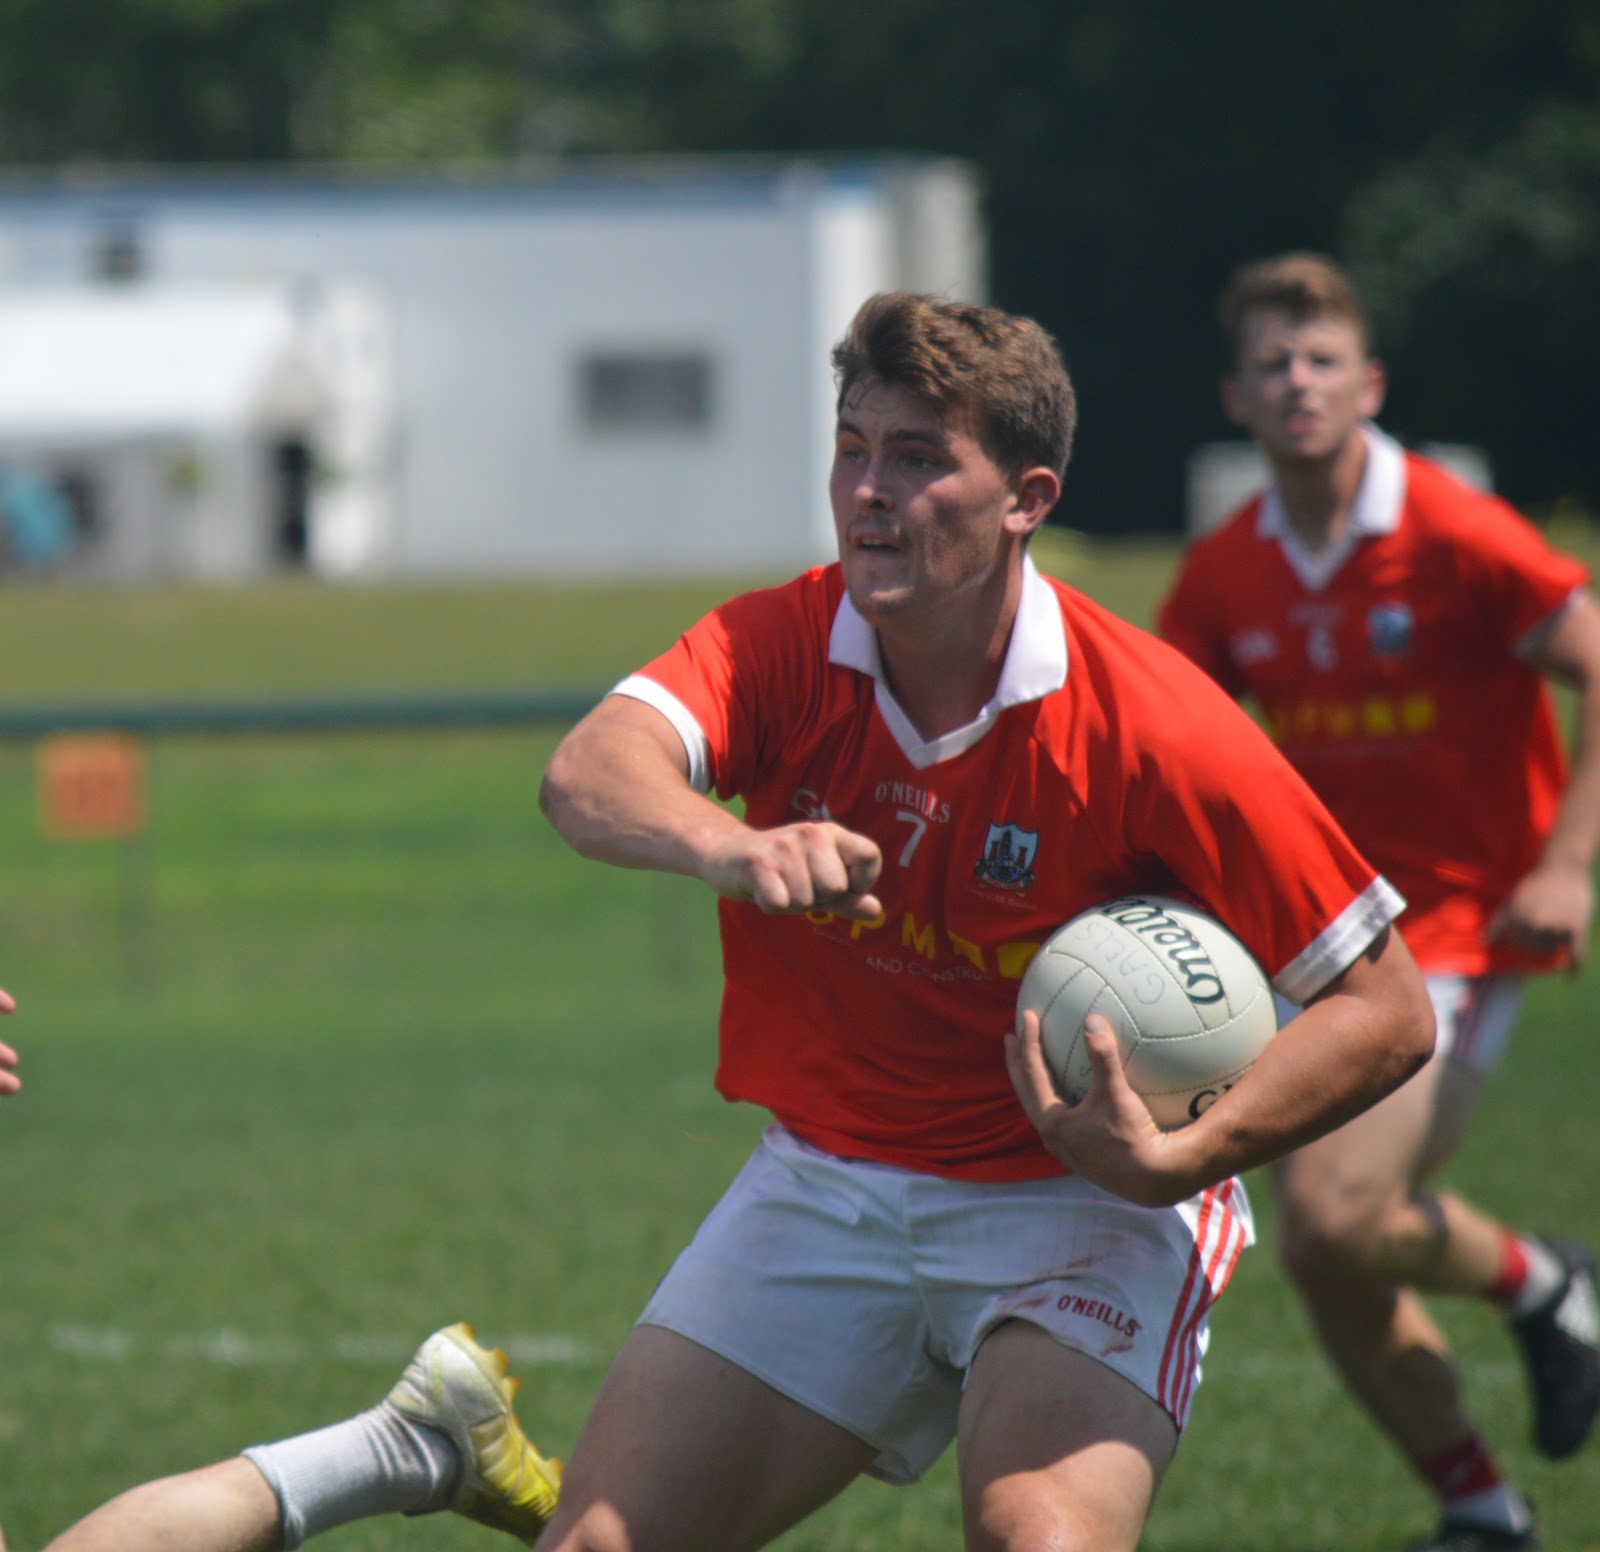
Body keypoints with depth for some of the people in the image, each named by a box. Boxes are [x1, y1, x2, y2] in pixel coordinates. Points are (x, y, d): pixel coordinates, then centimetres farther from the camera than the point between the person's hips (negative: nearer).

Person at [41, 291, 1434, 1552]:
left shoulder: (1156, 728, -19)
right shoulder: (780, 646, -10)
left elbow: (1385, 1009, -15)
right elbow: (591, 773, -30)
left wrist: (1181, 1158, -28)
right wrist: (723, 843, -51)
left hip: (1079, 1205, -3)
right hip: (829, 1180, 3)